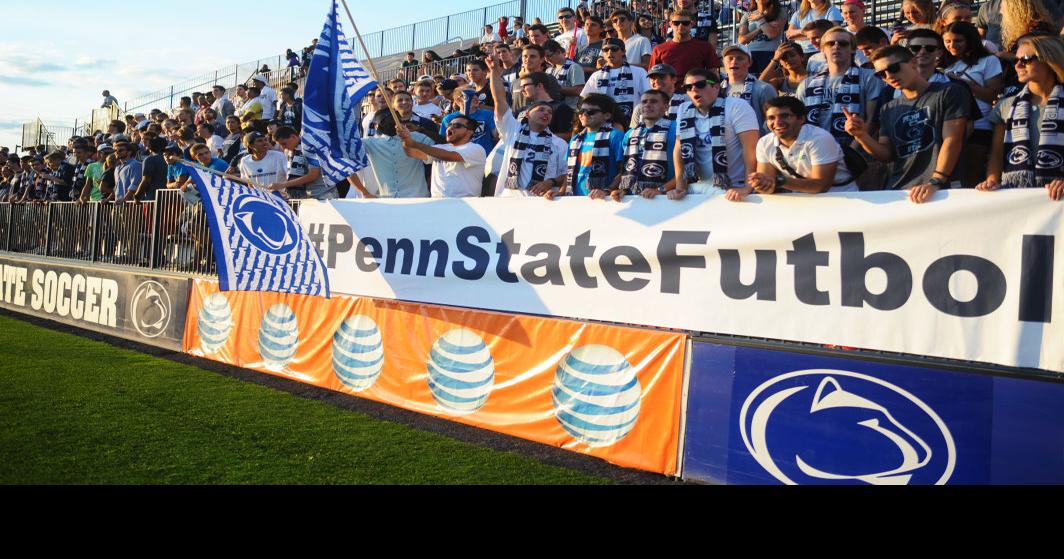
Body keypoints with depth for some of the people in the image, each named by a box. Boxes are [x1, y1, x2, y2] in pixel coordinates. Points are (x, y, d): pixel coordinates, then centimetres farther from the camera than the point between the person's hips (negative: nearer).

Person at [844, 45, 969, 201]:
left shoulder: (949, 93, 5)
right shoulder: (888, 109, 19)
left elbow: (952, 141, -5)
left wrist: (935, 182, -17)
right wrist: (862, 135, -2)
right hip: (897, 192, 4)